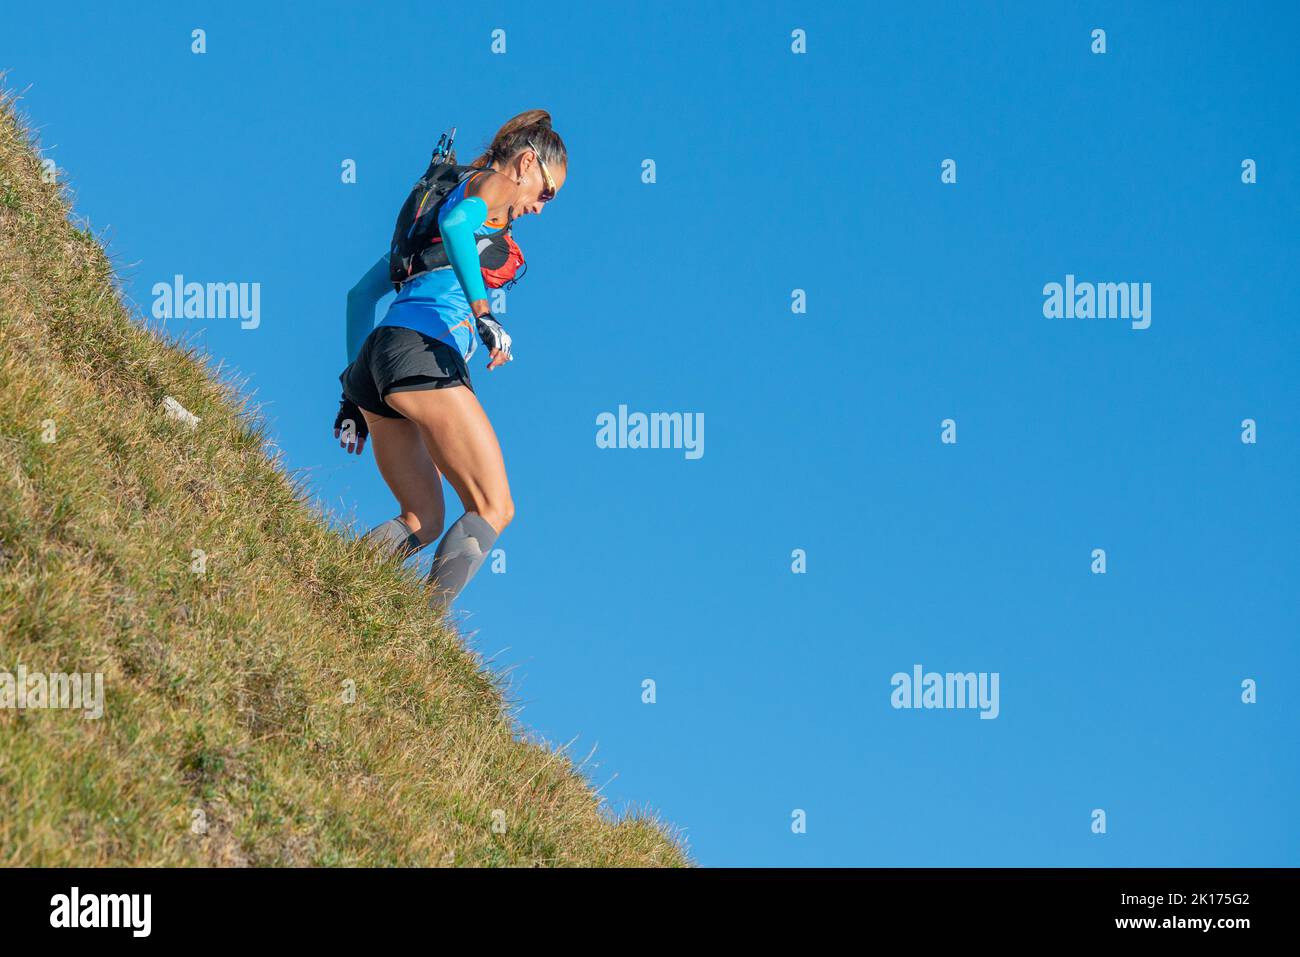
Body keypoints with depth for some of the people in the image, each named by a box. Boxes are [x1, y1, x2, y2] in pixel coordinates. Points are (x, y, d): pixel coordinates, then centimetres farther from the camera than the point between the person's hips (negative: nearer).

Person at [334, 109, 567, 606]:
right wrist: (483, 312, -27)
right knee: (493, 509, -9)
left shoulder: (455, 190, 32)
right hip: (425, 349, -9)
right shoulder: (494, 185, 8)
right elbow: (455, 222, -18)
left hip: (374, 360, 9)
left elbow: (362, 292, 31)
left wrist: (355, 386, 27)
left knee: (422, 521, 14)